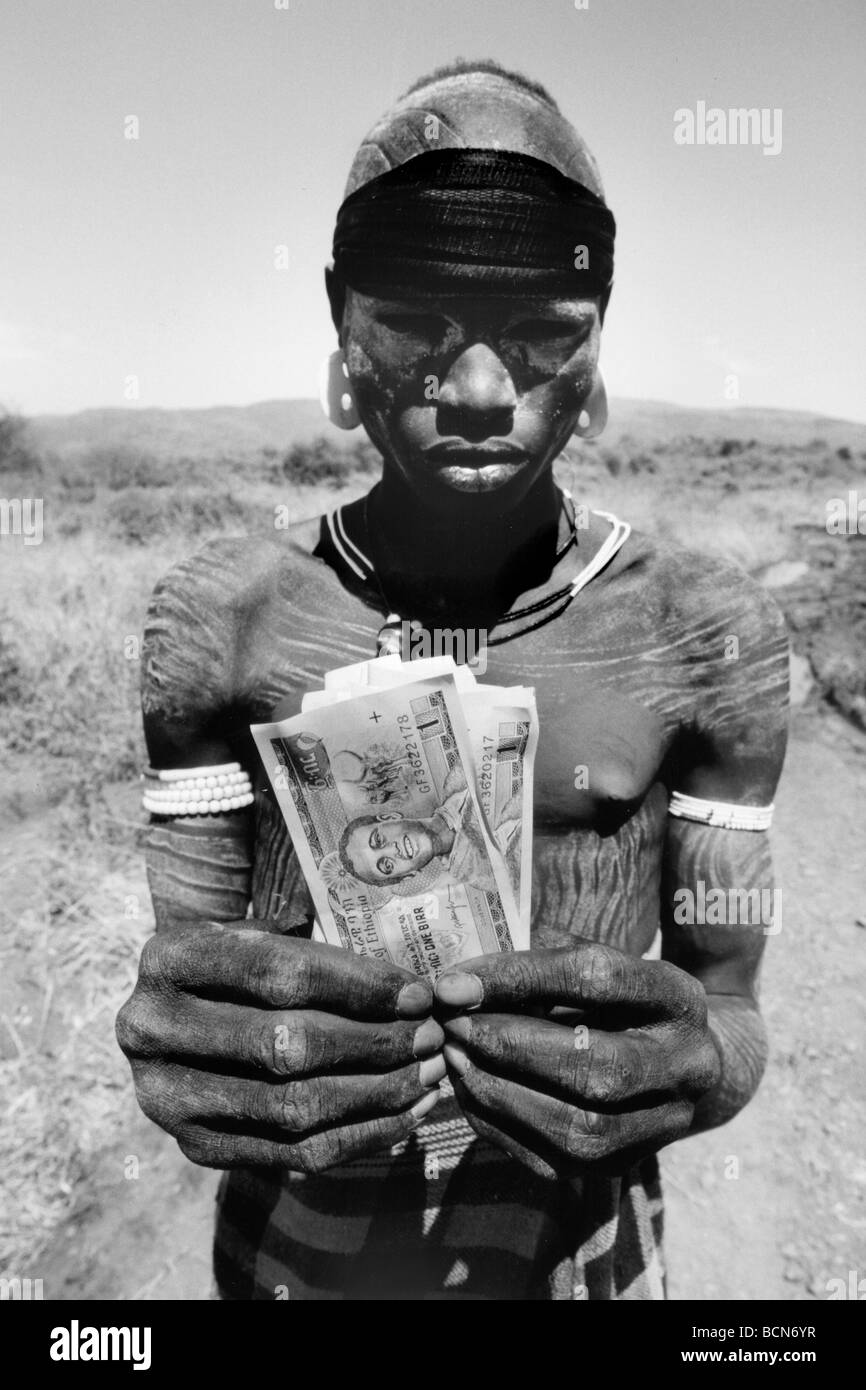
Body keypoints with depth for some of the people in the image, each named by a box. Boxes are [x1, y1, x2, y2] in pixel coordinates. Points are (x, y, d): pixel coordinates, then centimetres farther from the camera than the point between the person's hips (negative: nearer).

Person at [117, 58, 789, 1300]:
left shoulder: (709, 630, -15)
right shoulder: (219, 617, -15)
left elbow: (730, 1010, -7)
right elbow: (184, 990, -7)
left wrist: (696, 1065, -29)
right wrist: (181, 1046, -30)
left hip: (583, 1254, 0)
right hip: (292, 1249, 1)